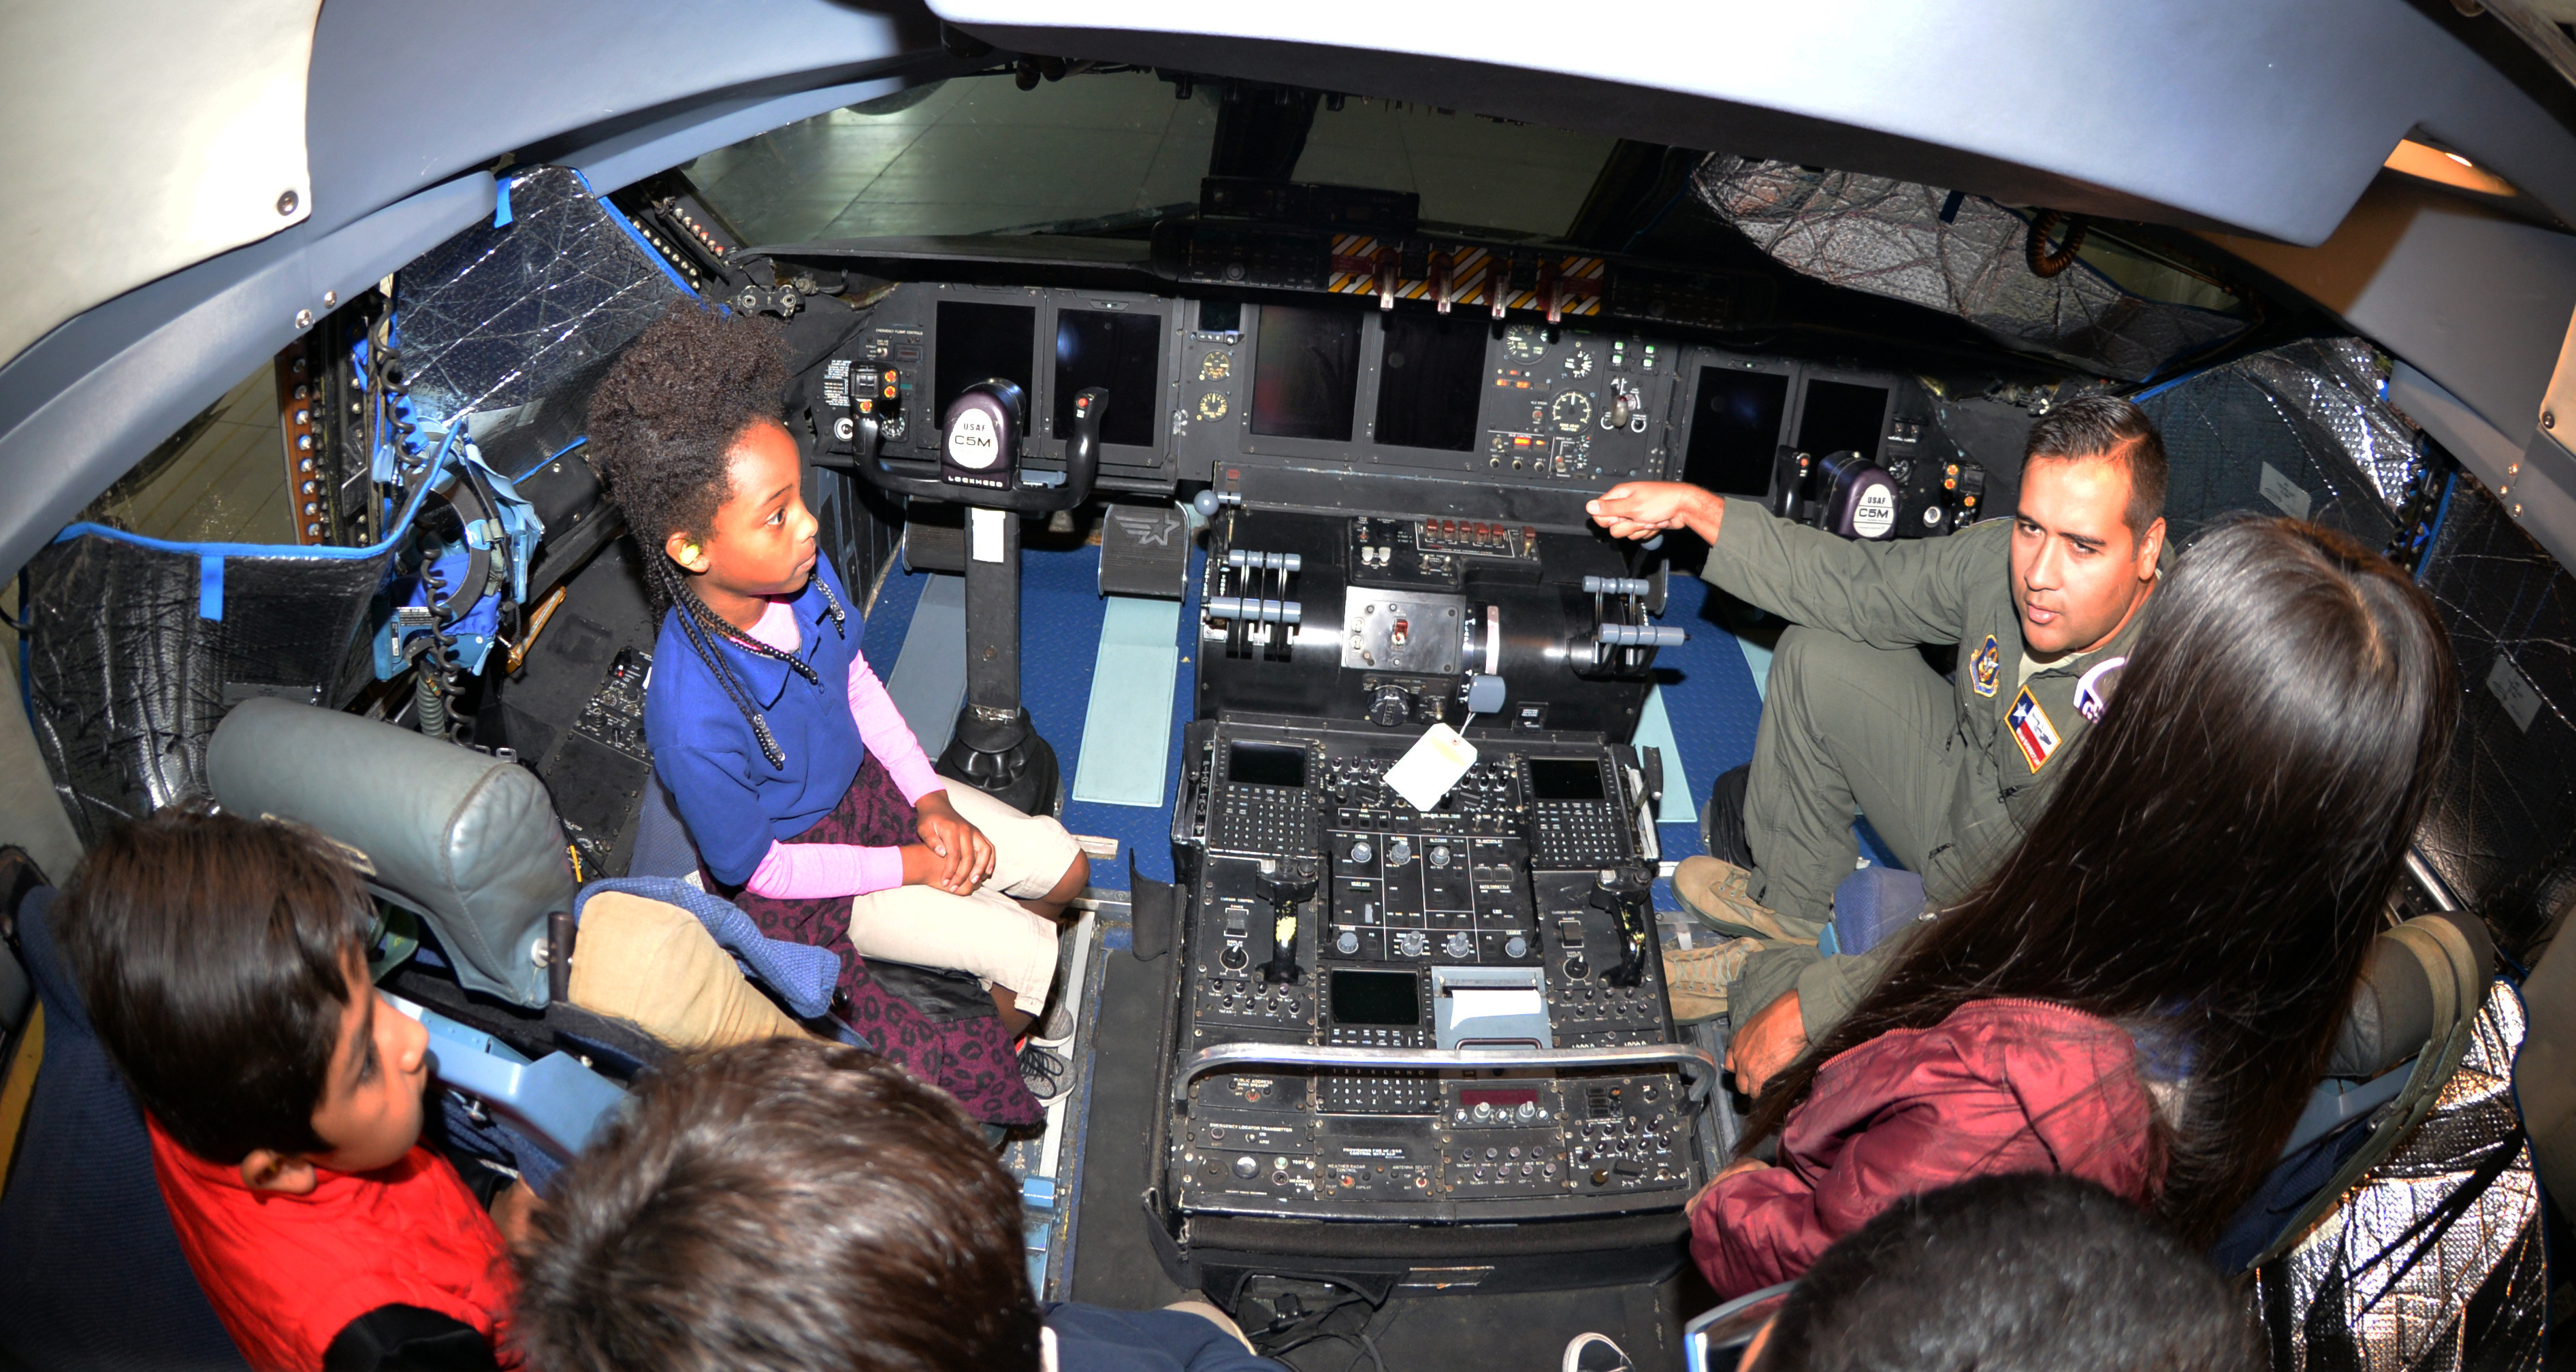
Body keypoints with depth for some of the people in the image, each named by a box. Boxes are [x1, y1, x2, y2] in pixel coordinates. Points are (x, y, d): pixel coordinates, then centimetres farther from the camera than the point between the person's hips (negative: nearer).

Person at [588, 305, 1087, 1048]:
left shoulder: (805, 574, -20)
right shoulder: (692, 716, -39)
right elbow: (755, 868, -22)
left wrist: (930, 800, -5)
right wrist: (906, 867, -15)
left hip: (864, 783, 7)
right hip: (793, 882, -6)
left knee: (1063, 866, 7)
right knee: (1023, 950, -7)